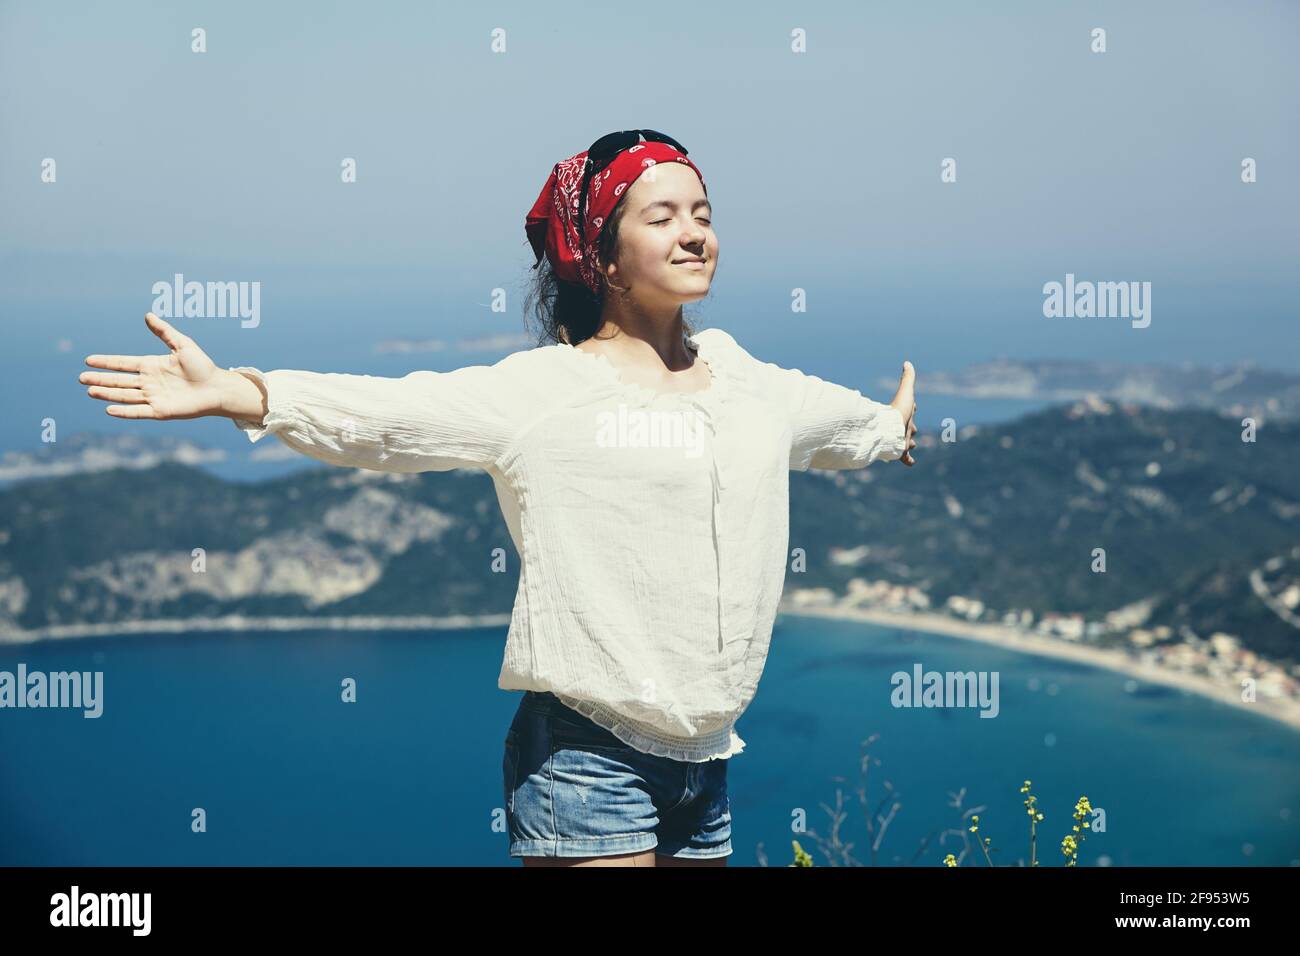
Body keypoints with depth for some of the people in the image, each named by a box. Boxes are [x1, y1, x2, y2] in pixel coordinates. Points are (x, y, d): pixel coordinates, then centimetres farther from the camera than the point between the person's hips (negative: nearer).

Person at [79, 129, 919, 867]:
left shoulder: (748, 382, 12)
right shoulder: (541, 392, -7)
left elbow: (836, 419, 34)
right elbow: (390, 415, -18)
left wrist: (892, 431, 54)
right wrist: (233, 393, -30)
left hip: (706, 758, 6)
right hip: (589, 757, -6)